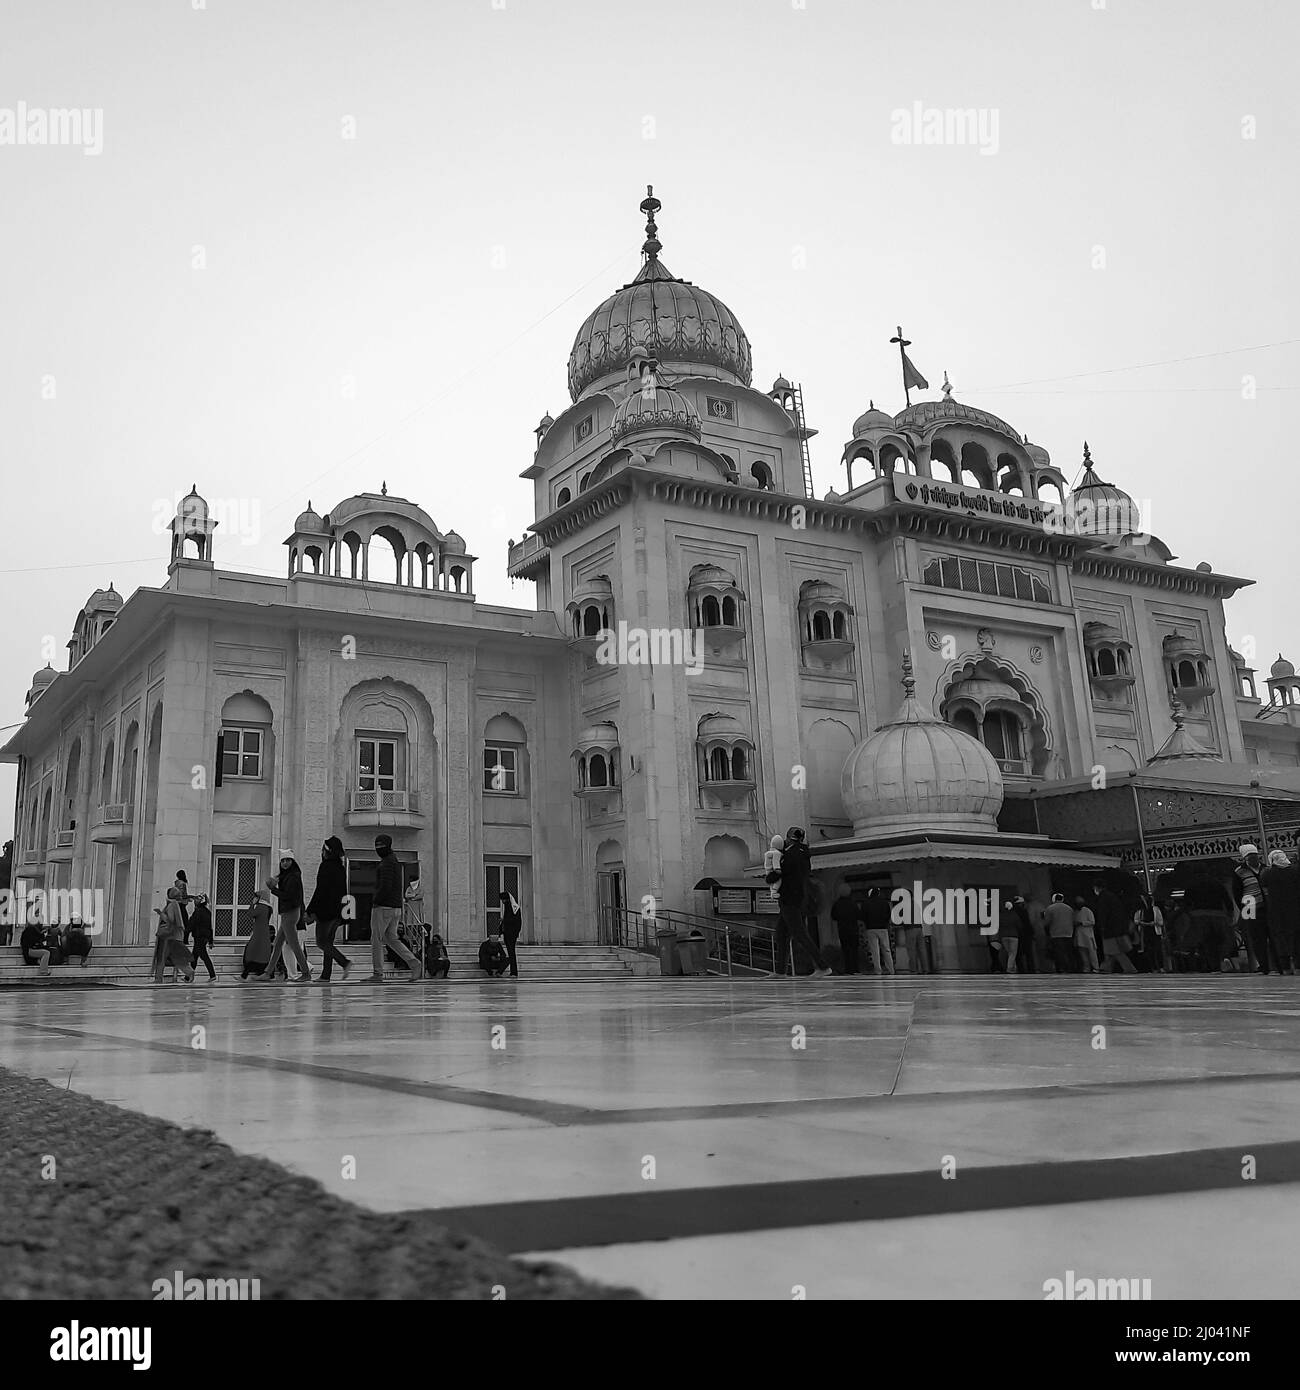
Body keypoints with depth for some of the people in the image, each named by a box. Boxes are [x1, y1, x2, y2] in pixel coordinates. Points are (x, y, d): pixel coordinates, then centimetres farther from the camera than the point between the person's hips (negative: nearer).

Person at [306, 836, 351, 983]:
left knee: (321, 941, -4)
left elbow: (320, 890, -15)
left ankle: (345, 962, -17)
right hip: (337, 911, 8)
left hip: (326, 910, -8)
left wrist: (311, 911, -13)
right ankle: (325, 976, 9)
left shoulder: (326, 866, -11)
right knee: (328, 942, 11)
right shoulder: (341, 867, 13)